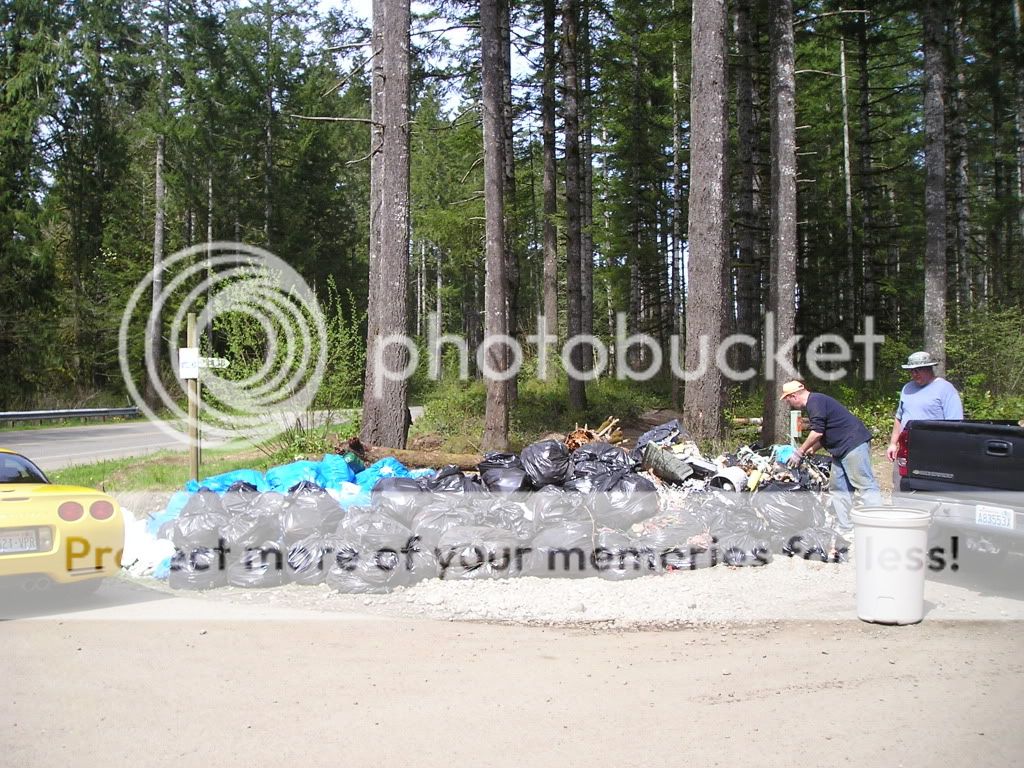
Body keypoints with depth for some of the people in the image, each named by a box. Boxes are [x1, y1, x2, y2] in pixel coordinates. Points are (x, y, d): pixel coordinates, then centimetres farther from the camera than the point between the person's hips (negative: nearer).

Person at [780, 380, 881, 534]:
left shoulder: (815, 402, -13)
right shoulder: (816, 401, 20)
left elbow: (817, 432, -19)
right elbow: (825, 433, 26)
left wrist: (800, 452, -10)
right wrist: (811, 450, 19)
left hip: (854, 444, -11)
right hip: (841, 450, 11)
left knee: (866, 485, -11)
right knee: (838, 488, 11)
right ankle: (844, 528, 13)